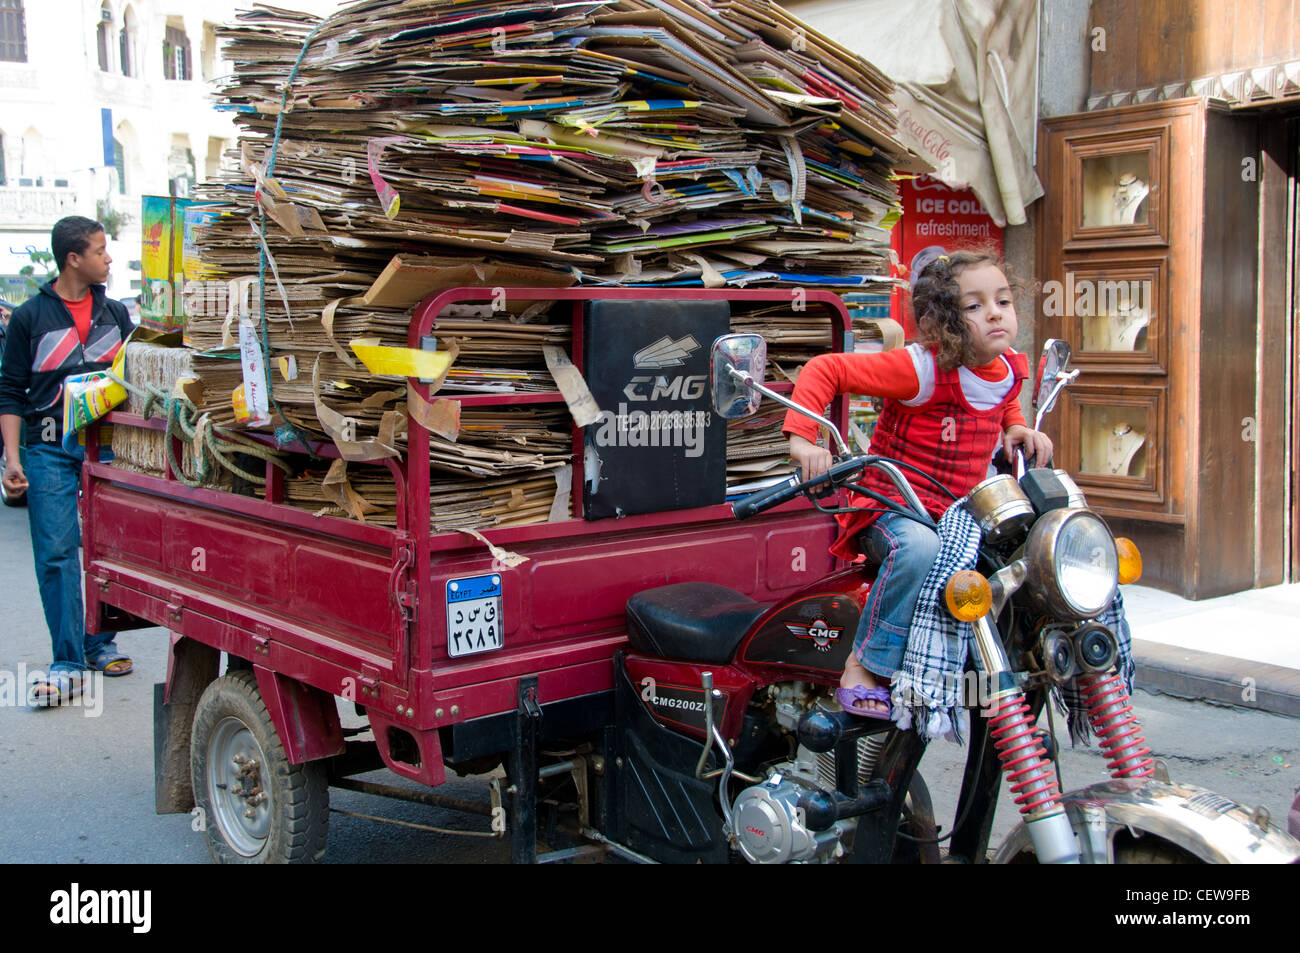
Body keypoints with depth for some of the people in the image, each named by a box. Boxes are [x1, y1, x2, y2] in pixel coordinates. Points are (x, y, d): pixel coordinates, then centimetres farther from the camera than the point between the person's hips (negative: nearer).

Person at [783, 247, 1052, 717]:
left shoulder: (1009, 369, 3)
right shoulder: (920, 368, -18)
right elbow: (825, 369, -17)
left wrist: (1017, 428, 9)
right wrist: (802, 437, -29)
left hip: (962, 509, 7)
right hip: (891, 506, -7)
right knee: (920, 548, -39)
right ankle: (865, 666, -25)